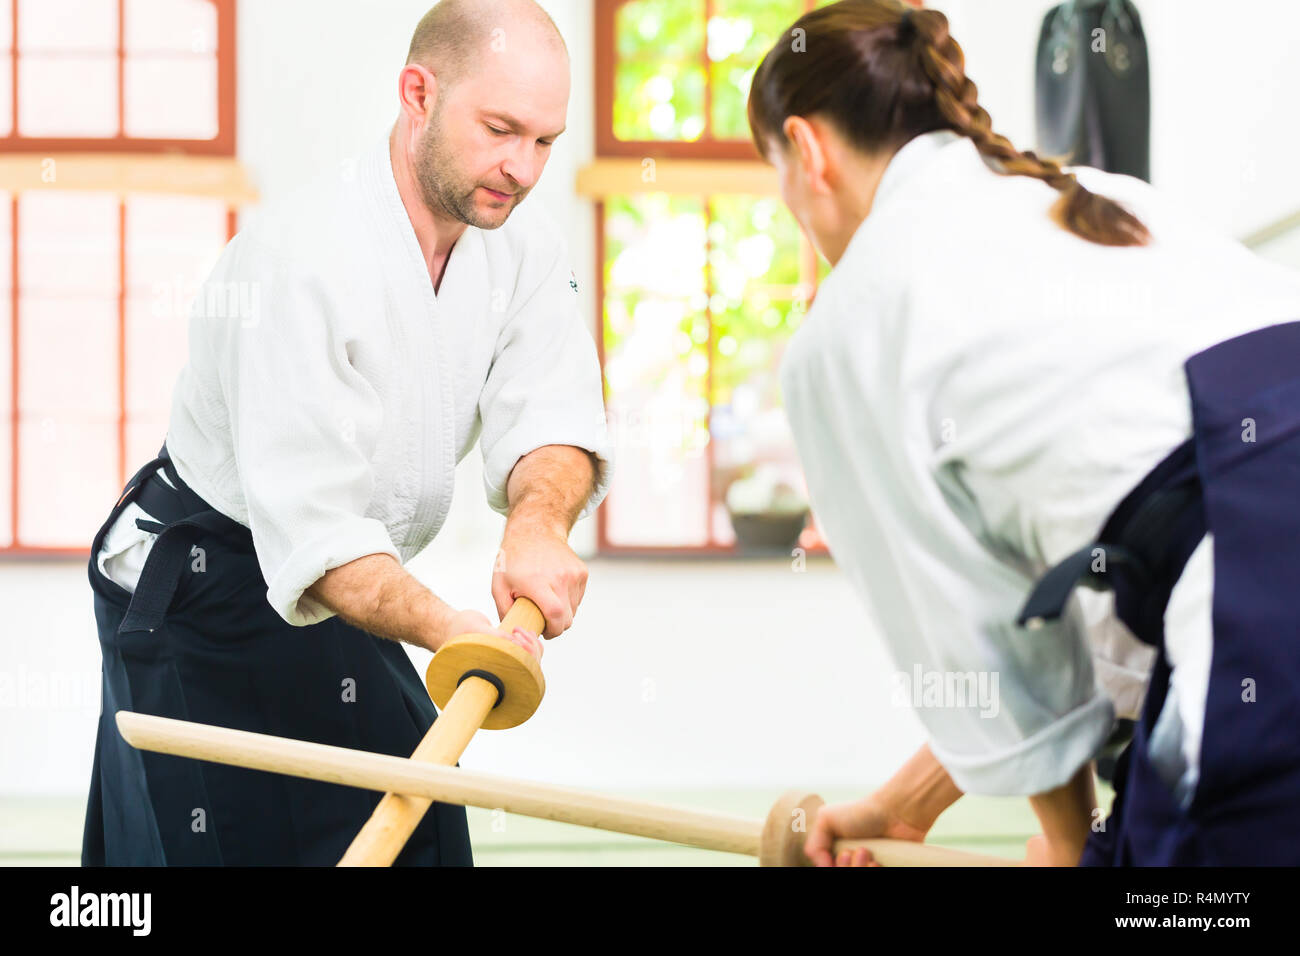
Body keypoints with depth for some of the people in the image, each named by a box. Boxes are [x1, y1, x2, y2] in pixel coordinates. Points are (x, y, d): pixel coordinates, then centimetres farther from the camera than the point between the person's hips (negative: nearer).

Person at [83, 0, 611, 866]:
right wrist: (448, 628, -47)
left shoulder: (521, 243, -4)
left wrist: (537, 524, -37)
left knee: (423, 837, 13)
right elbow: (312, 530, -33)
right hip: (201, 598, -7)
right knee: (211, 844, -7)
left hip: (336, 598, 8)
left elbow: (554, 421, -14)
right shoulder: (300, 260, -29)